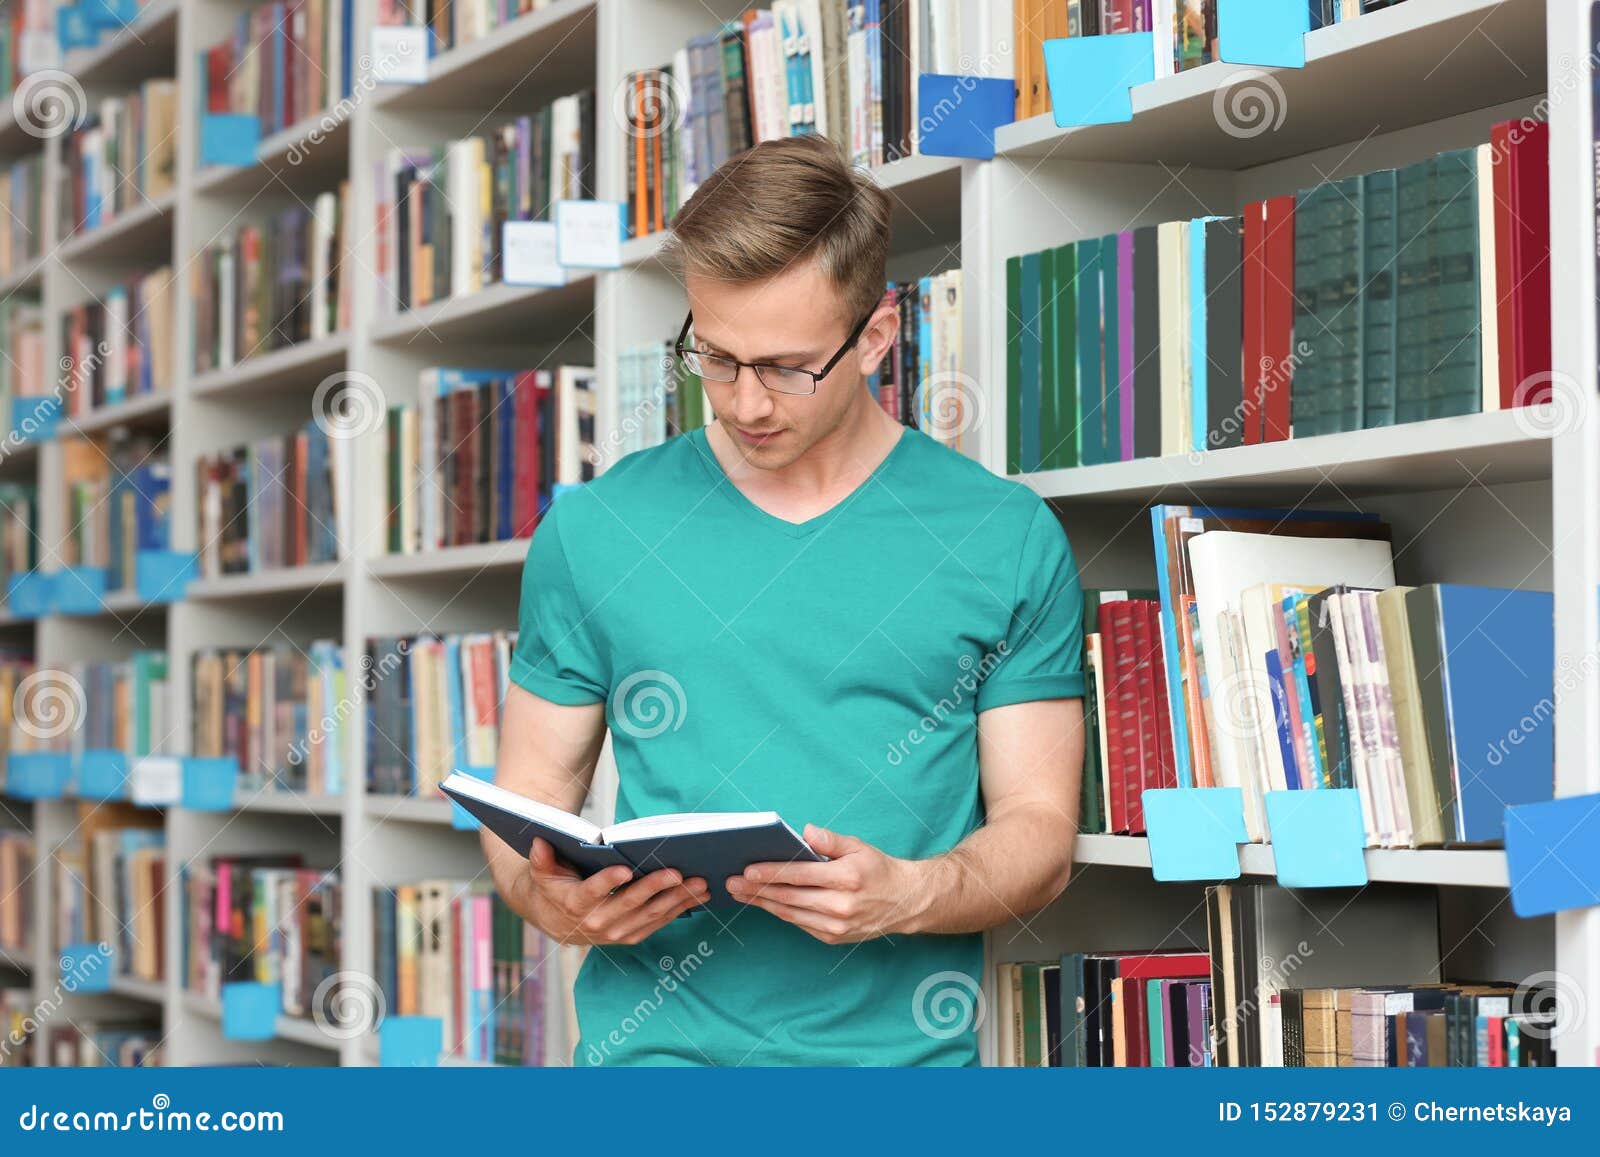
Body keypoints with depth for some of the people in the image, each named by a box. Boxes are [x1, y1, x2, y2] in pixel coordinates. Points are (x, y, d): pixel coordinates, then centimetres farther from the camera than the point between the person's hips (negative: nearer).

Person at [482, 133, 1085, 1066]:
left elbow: (1040, 824, 5)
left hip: (901, 1048, -1)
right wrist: (550, 900, -9)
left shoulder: (1008, 541, 5)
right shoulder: (591, 532, 8)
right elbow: (531, 796, 13)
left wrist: (905, 895, -14)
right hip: (651, 1047, 1)